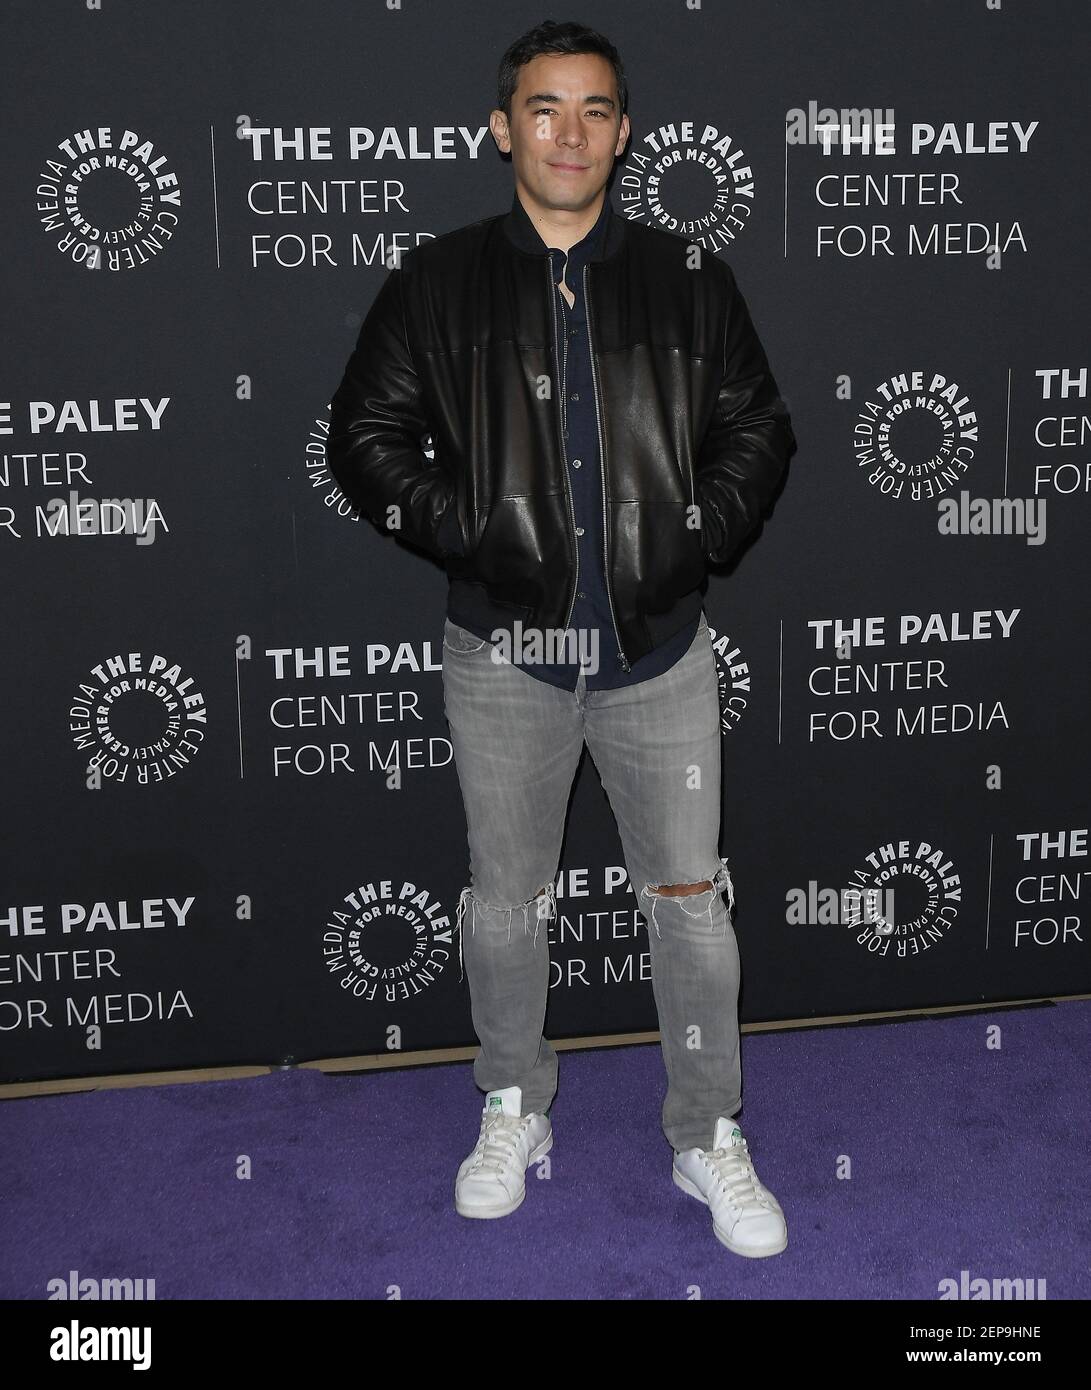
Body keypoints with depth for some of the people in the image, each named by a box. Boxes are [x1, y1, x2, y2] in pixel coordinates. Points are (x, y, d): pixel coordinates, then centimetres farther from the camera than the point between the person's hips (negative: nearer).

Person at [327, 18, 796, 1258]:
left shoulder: (687, 281, 4)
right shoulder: (438, 284, 1)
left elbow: (757, 429, 8)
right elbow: (365, 434, 1)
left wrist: (699, 540, -7)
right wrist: (467, 533, -10)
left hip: (659, 651, 1)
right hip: (505, 654, 0)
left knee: (689, 900, 7)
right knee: (505, 899, 13)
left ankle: (709, 1138, 25)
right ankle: (513, 1110, 35)